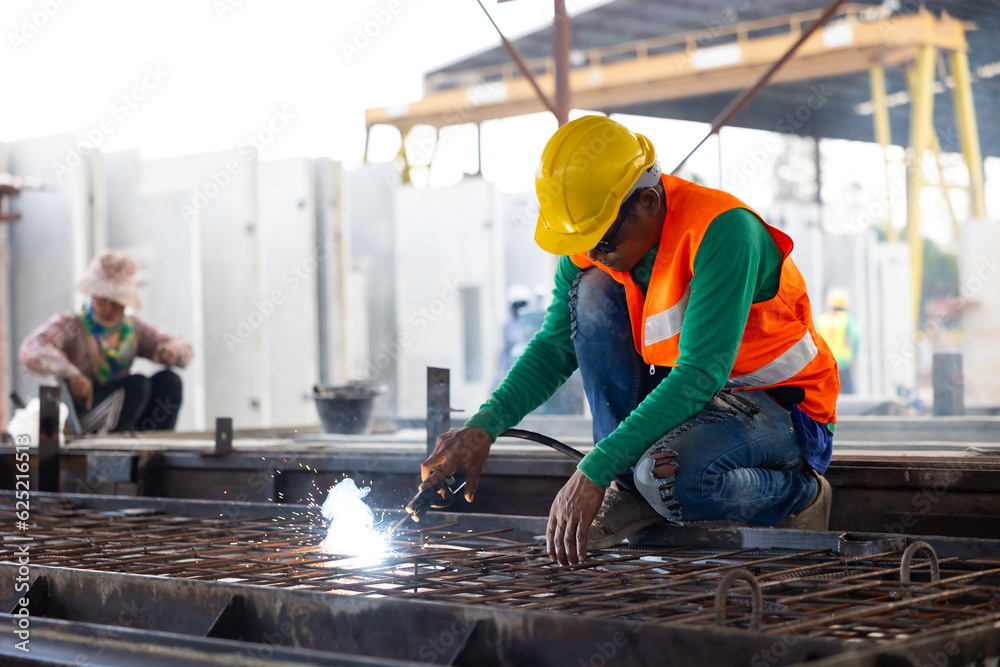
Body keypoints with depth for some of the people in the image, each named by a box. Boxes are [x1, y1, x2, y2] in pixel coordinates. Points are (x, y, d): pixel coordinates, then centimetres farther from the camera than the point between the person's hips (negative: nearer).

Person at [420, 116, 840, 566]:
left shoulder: (721, 231, -28)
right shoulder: (589, 251, -7)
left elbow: (700, 375, -34)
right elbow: (554, 348, 2)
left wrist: (594, 471, -38)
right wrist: (485, 426, -16)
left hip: (781, 408, -7)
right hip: (683, 392, 7)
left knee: (669, 476, -38)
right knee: (592, 291, -14)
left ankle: (798, 496, -5)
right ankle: (632, 486, -7)